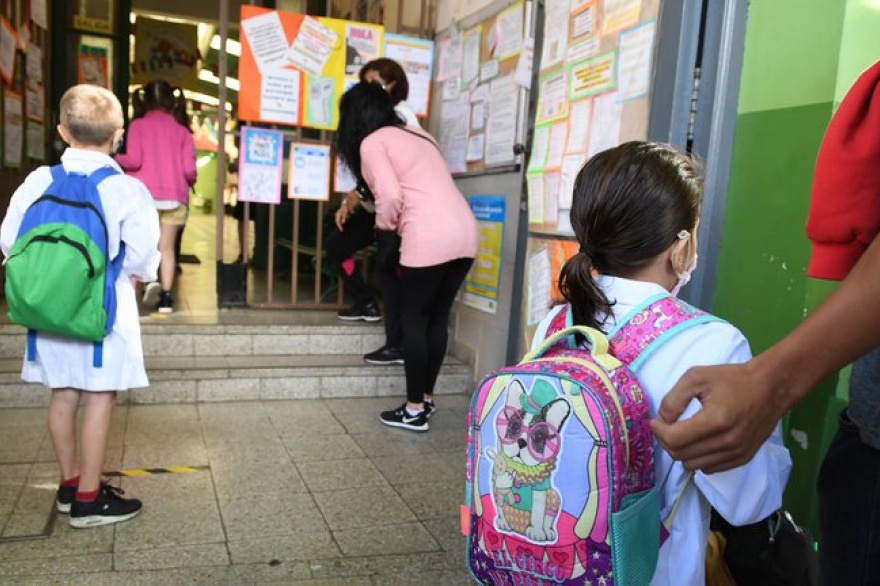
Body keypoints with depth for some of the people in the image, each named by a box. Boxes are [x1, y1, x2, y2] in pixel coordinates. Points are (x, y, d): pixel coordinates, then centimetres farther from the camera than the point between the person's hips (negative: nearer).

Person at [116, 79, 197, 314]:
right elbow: (189, 169, -3)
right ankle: (166, 296, 1)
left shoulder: (138, 125, 2)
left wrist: (116, 159, 11)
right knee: (166, 247, 6)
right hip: (174, 196, 1)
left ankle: (150, 278, -12)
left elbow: (134, 160, -8)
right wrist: (190, 181, 19)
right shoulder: (182, 130, 5)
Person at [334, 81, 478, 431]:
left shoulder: (372, 141, 3)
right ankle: (426, 397, 28)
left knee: (413, 321, 6)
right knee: (437, 318, 17)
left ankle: (415, 410, 13)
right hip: (465, 232, 8)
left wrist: (385, 225, 9)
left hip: (430, 238, -7)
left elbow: (390, 196, -9)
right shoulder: (418, 134, 25)